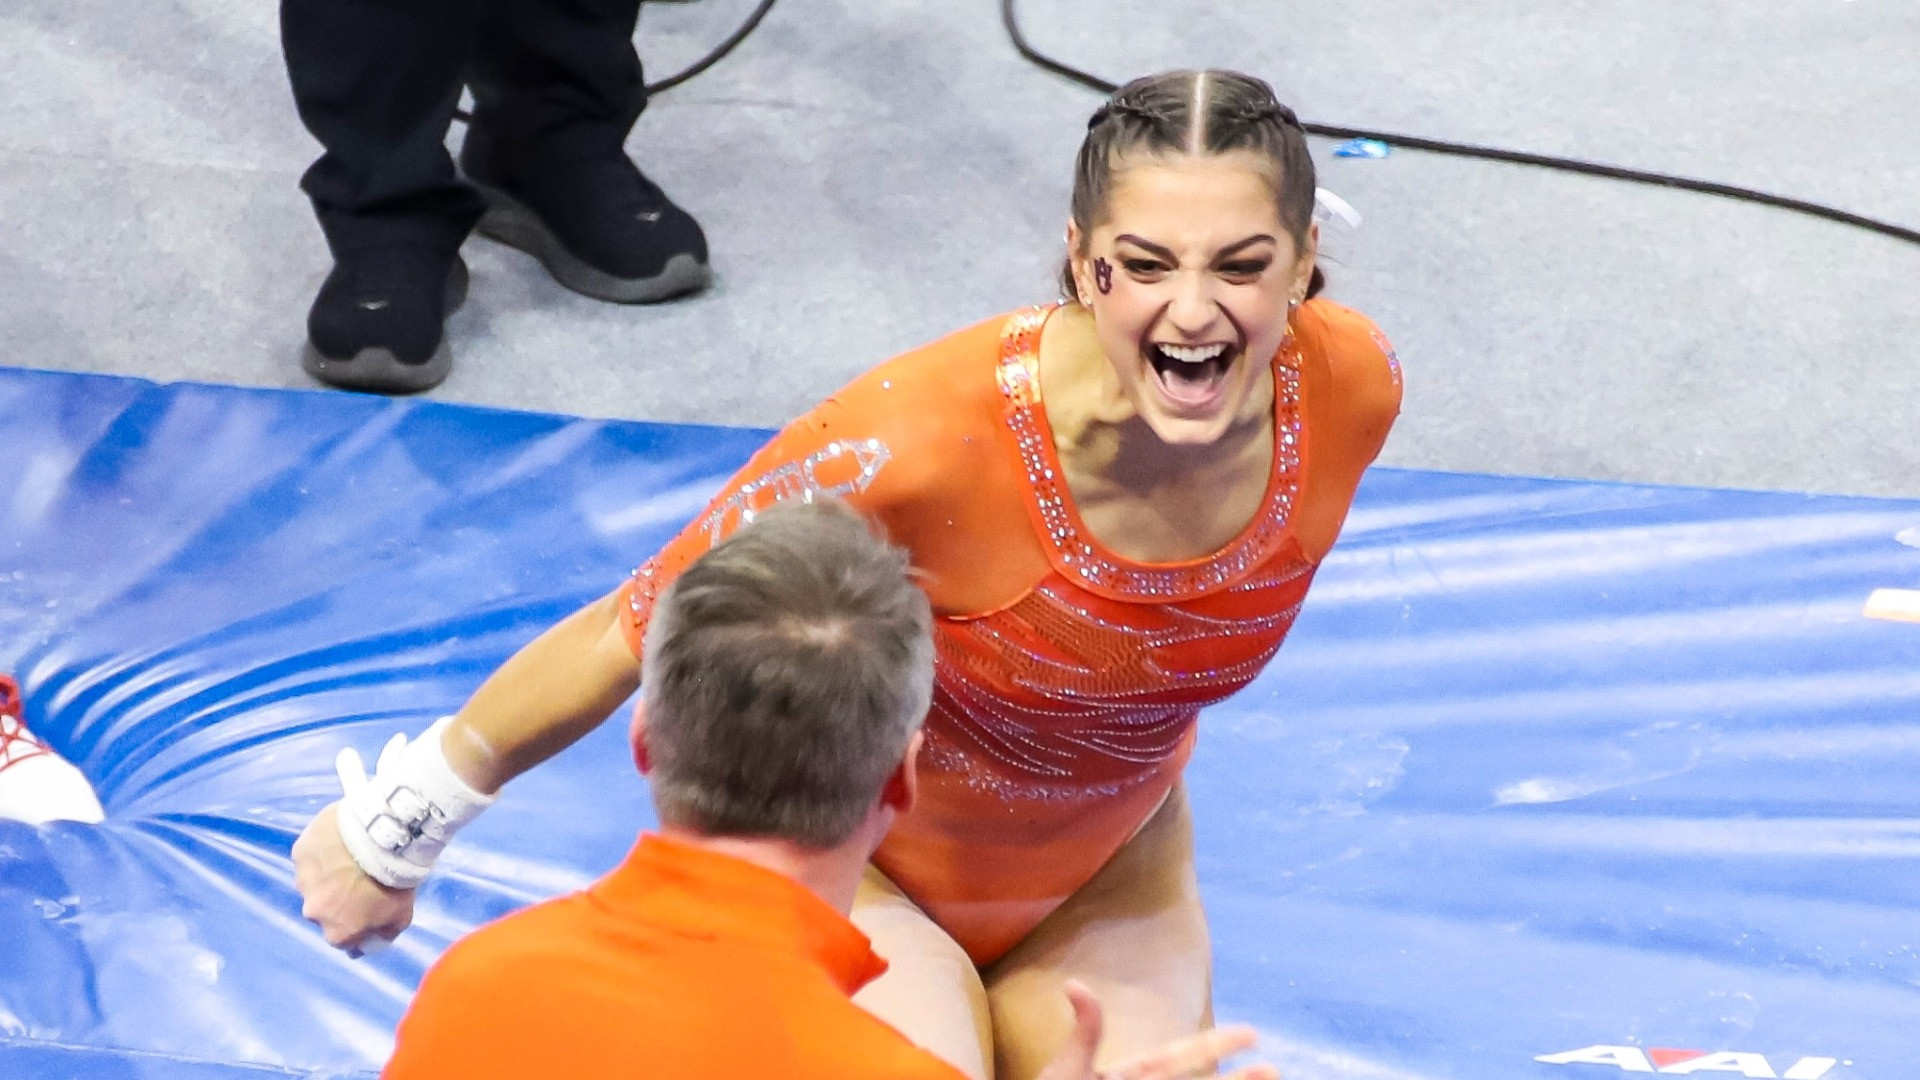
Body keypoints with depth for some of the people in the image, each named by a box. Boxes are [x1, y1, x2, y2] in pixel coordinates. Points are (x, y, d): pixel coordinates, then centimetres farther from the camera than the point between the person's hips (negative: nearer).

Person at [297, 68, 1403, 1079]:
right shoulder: (924, 437, -39)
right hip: (852, 853, -4)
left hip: (1105, 873, 5)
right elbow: (633, 634, -26)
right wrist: (394, 837, -15)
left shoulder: (1353, 385, -23)